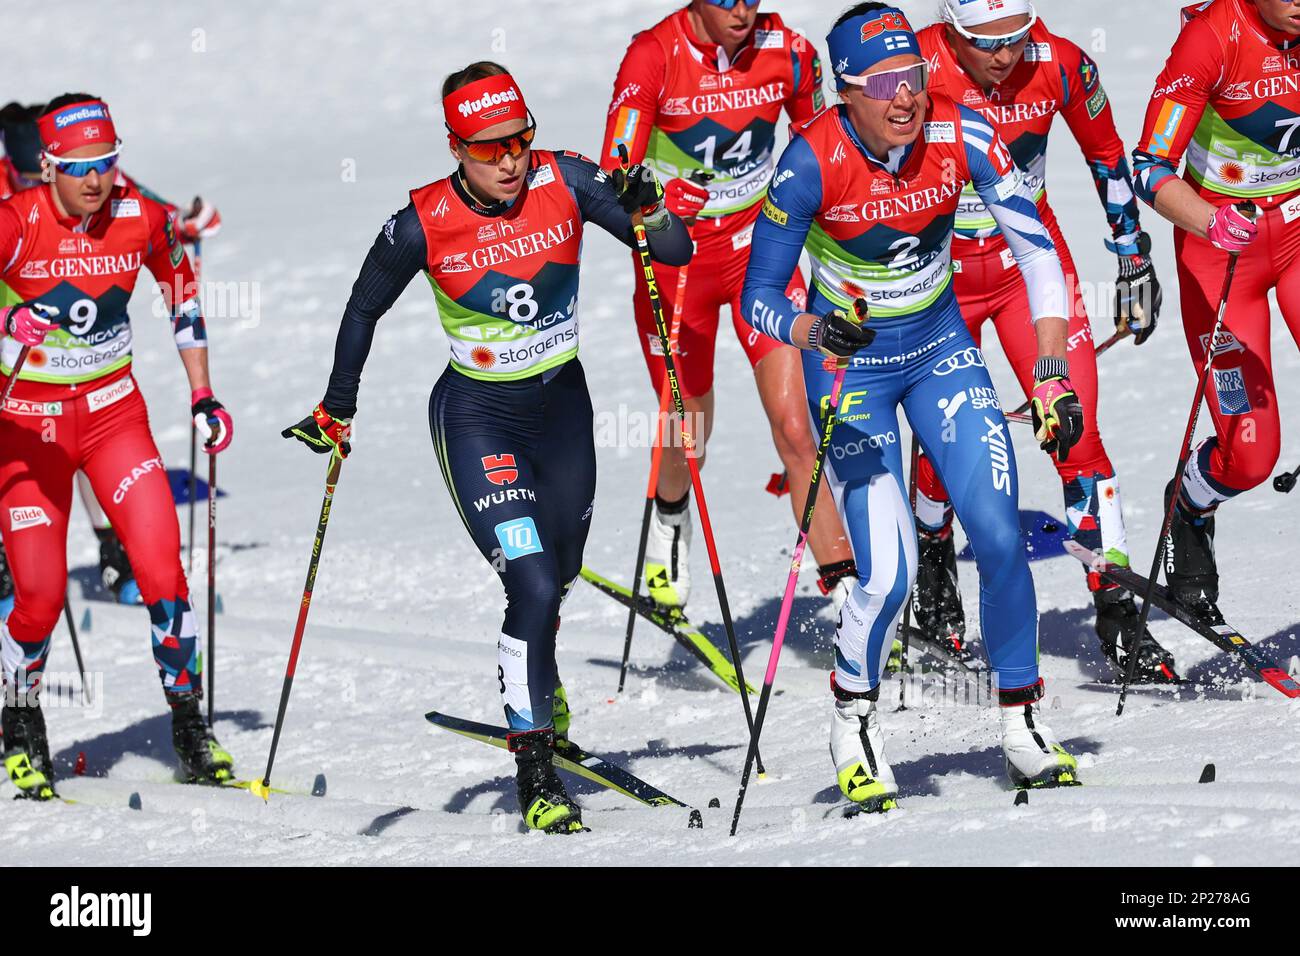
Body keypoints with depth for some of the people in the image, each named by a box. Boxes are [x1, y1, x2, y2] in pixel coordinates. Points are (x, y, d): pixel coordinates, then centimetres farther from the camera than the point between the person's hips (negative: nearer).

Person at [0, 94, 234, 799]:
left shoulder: (141, 219, -8)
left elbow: (181, 291, 11)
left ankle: (190, 727, 1)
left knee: (161, 564, -12)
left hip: (113, 409, 2)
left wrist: (202, 397, 11)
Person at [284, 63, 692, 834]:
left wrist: (647, 212, -31)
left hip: (562, 405, 4)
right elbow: (365, 310, 2)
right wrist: (338, 412, 9)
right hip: (478, 417, -4)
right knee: (534, 586, -17)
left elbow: (676, 252, -10)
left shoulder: (564, 182, -13)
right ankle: (537, 777, -8)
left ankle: (537, 686, 54)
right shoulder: (424, 225, -17)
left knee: (560, 575, 21)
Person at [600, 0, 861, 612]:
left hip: (761, 244, 1)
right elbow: (614, 177, -23)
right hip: (676, 257, -1)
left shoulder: (788, 51, -11)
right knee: (688, 430, 14)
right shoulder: (654, 56, -18)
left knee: (793, 424, -13)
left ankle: (843, 585, -14)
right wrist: (658, 198, -45)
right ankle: (670, 518, 49)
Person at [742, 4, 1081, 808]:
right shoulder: (814, 161, -25)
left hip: (941, 350, 3)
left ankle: (1023, 721, 10)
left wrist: (1054, 379, -16)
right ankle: (854, 725, 15)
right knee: (888, 575, -13)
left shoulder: (961, 136, -18)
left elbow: (1036, 249, -10)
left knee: (1001, 537, -10)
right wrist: (814, 332, -39)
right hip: (851, 366, -3)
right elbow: (759, 297, -18)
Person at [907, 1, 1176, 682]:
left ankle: (1117, 619, -6)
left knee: (1076, 430, -9)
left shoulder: (1059, 65, -15)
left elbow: (1107, 158, 3)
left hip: (1031, 259, 1)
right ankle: (931, 562, 35)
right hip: (937, 270, -1)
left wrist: (1134, 260, 9)